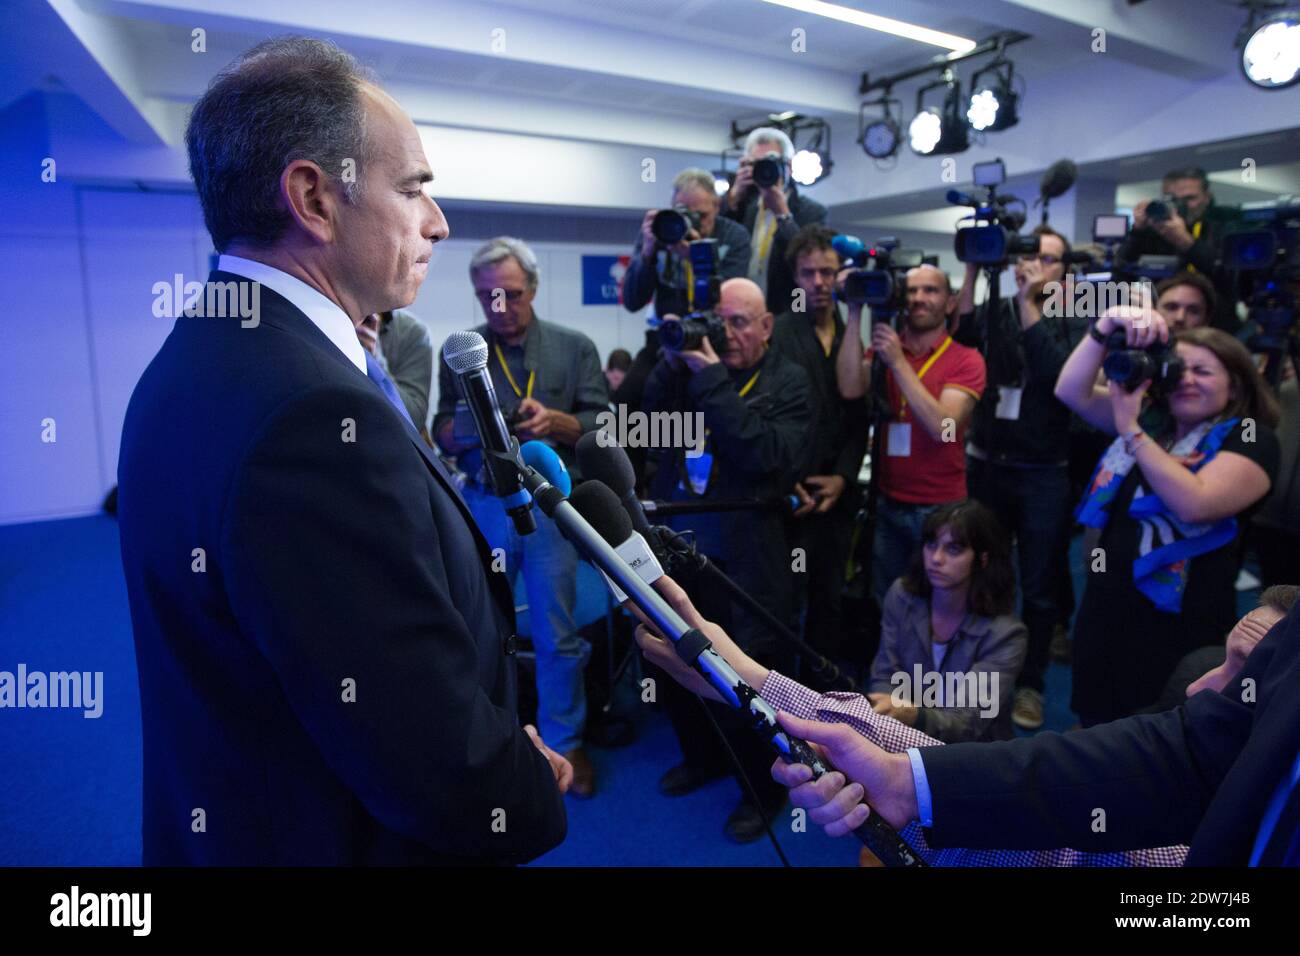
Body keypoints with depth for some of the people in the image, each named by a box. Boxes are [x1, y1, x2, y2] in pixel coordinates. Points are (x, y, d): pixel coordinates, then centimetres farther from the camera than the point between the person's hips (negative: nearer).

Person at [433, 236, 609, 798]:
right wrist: (472, 428, -18)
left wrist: (555, 422, -19)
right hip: (483, 504, 2)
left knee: (558, 634, 3)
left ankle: (563, 741, 22)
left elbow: (602, 427, 0)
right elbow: (442, 435, 5)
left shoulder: (574, 348, 4)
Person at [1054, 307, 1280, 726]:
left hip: (1173, 629, -6)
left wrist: (1130, 431, -21)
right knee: (1097, 743, 16)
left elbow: (1195, 503, -22)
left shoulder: (1251, 439, -4)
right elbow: (1071, 391, 2)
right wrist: (1105, 327, -11)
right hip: (1104, 618, 6)